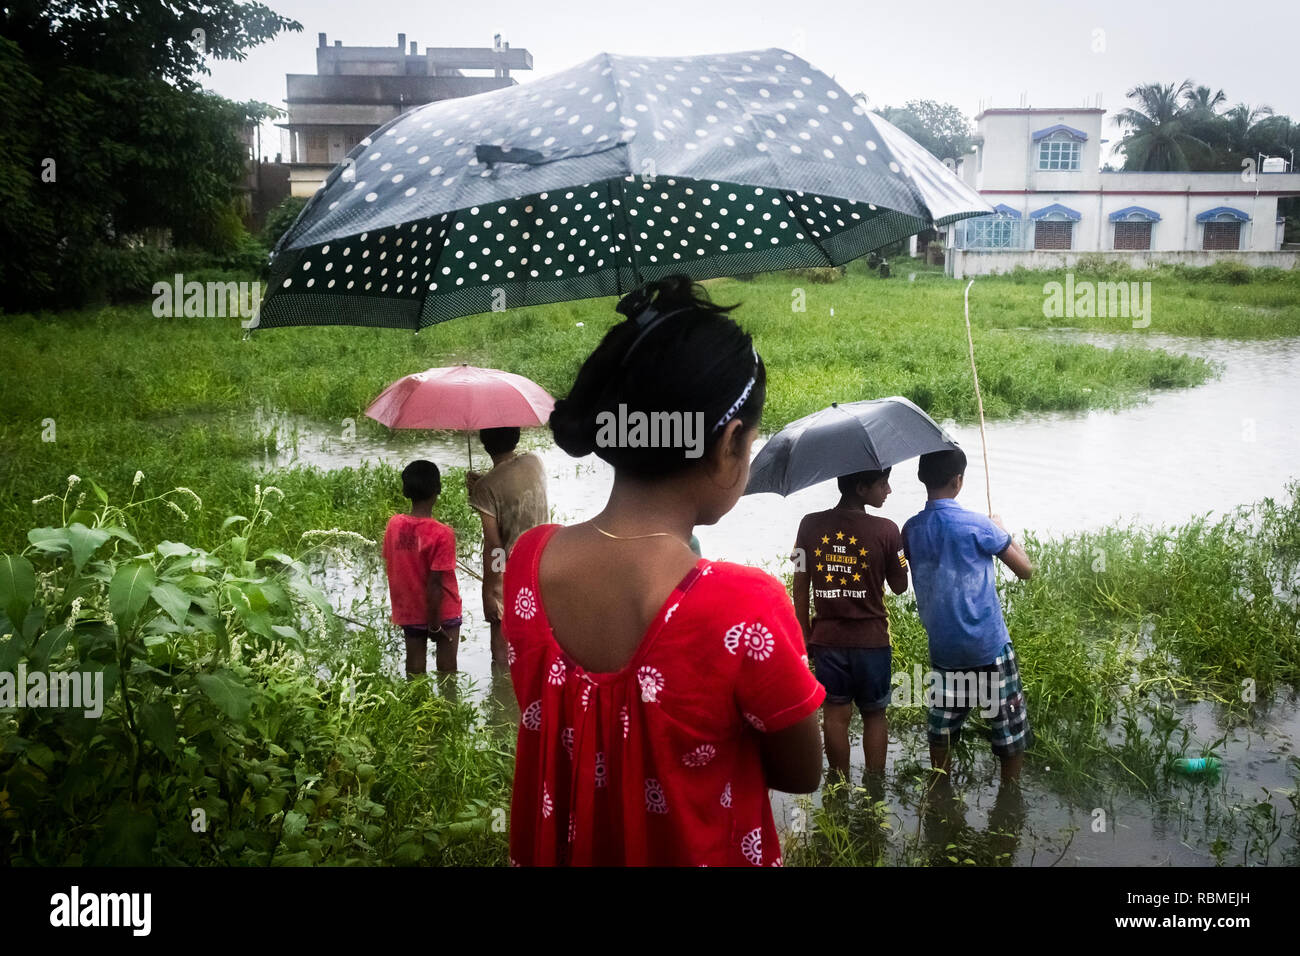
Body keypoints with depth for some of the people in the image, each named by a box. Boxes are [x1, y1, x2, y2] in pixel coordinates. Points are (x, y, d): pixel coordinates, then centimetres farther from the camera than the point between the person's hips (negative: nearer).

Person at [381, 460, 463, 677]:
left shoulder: (393, 524, -7)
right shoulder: (442, 534, -22)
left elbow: (389, 568, 2)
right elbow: (435, 583, -22)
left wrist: (398, 607, 14)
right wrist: (434, 624, -13)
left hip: (408, 612, 5)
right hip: (442, 611, -4)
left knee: (415, 668, 13)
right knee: (447, 667, 9)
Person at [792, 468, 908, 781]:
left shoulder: (810, 525, -6)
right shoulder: (886, 530, -13)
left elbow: (800, 586, -2)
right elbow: (899, 586, -2)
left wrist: (805, 635, 8)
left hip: (827, 638, 2)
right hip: (871, 639, -2)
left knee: (835, 714, 11)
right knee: (874, 714, 14)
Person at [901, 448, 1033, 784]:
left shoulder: (911, 529, -2)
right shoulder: (979, 526, -16)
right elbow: (1025, 569, -7)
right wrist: (1000, 529, 9)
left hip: (942, 649, 5)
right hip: (988, 648, -5)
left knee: (942, 728, 16)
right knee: (1011, 729, 11)